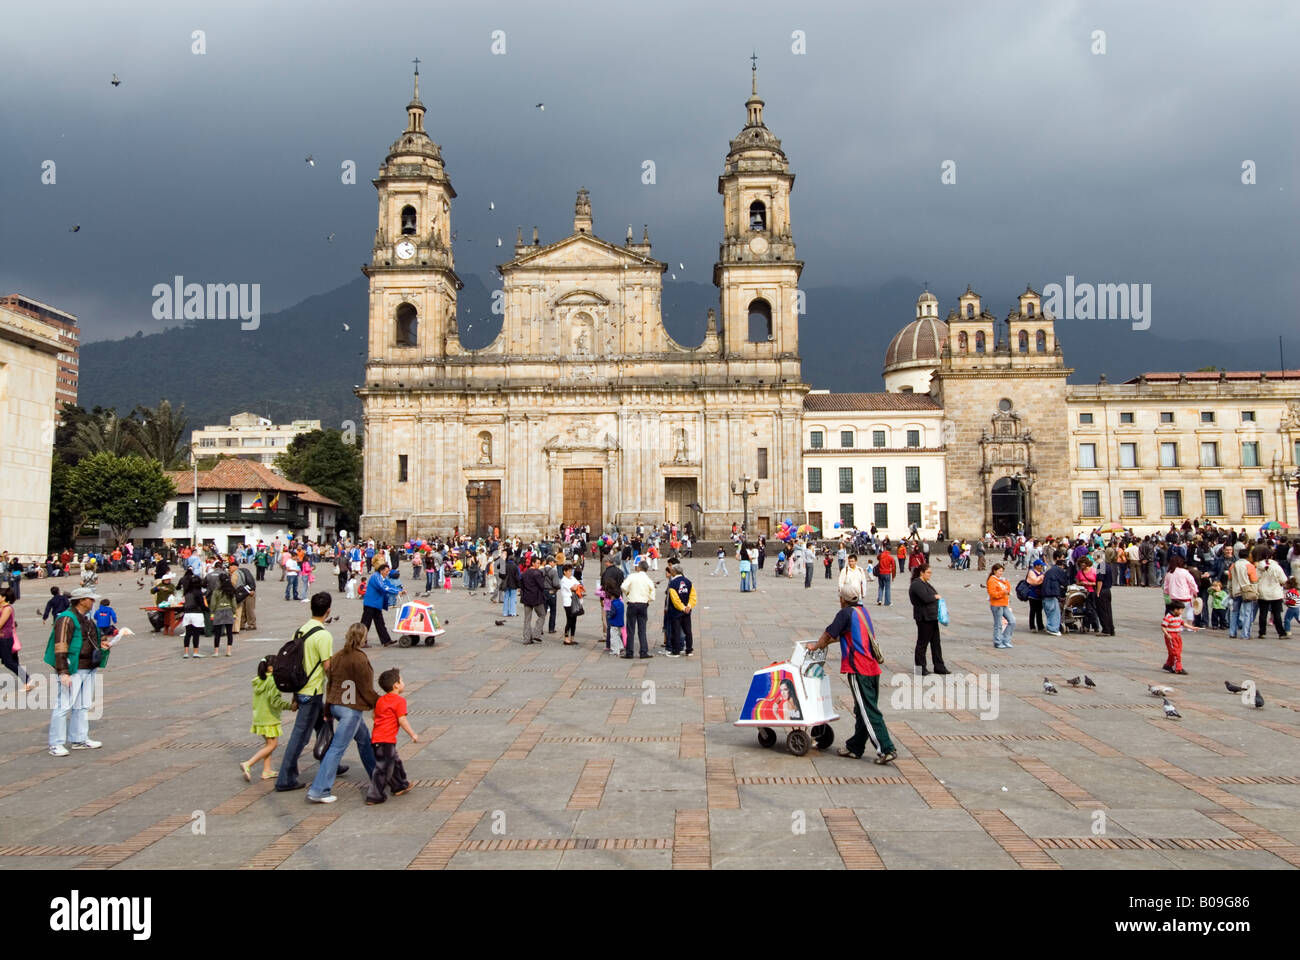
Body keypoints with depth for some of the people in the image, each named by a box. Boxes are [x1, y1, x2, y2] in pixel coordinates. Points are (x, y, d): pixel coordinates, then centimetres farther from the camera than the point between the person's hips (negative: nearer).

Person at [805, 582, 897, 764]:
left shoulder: (845, 614, -9)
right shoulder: (862, 611, 17)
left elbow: (829, 635, -4)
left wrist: (816, 646, 15)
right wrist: (824, 643, 32)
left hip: (859, 670, -9)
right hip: (873, 668, 9)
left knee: (869, 712, -6)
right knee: (862, 711, 14)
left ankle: (886, 750, -8)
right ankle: (855, 747, 24)